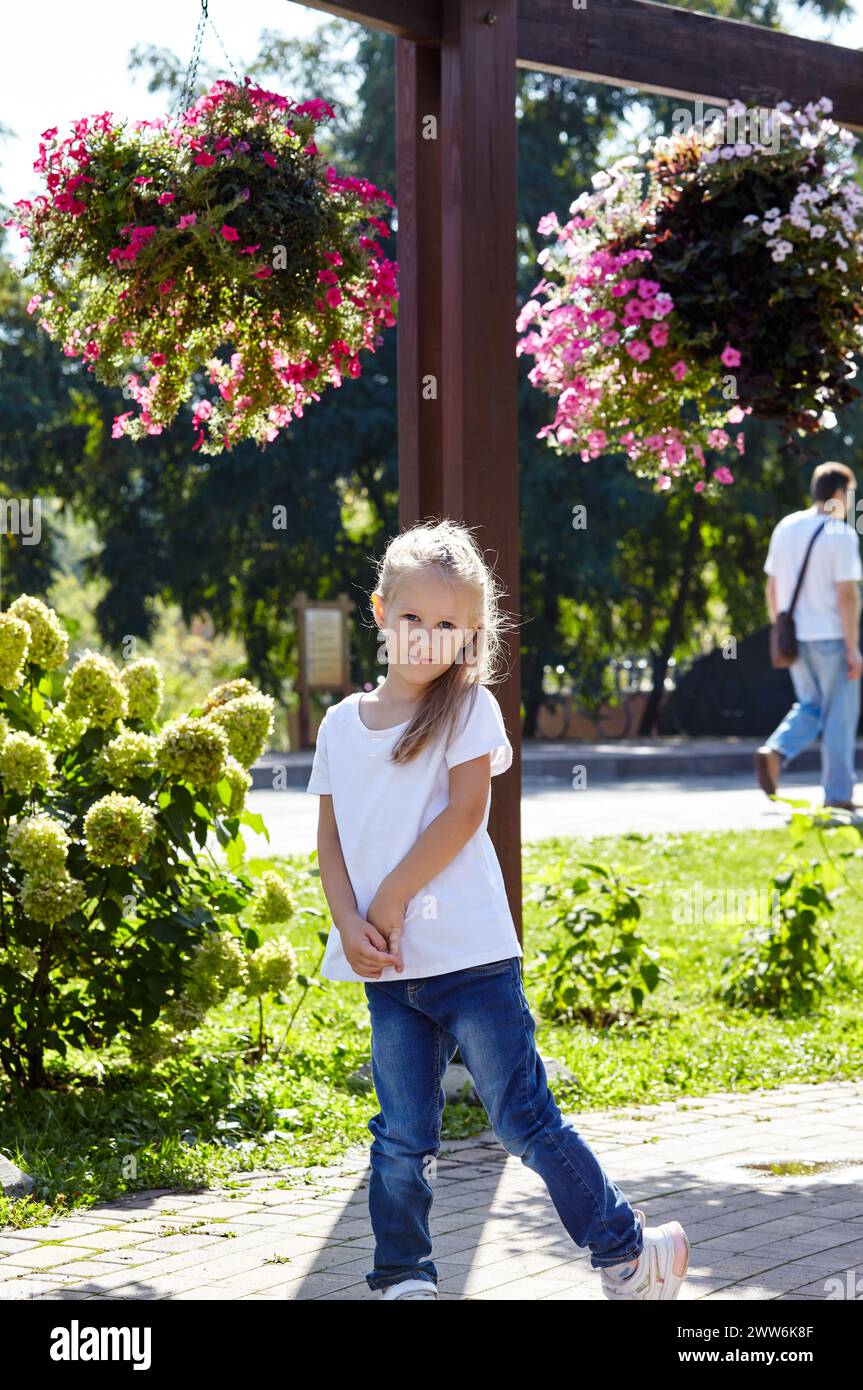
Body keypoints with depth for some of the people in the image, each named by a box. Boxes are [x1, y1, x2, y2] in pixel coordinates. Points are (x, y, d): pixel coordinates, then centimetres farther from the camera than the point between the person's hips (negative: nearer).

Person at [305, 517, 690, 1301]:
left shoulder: (469, 707, -1)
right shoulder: (342, 723, 11)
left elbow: (464, 812, -11)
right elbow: (330, 838, 8)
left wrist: (390, 902, -13)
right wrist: (353, 928, -7)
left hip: (469, 955, -4)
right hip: (389, 972, 4)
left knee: (525, 1122, 0)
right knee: (401, 1140, 6)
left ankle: (628, 1251, 14)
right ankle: (404, 1281, 19)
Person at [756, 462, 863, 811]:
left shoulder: (785, 528, 7)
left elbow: (772, 588, 11)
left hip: (795, 636, 6)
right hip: (831, 637, -6)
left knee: (809, 705, 18)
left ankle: (775, 751, -7)